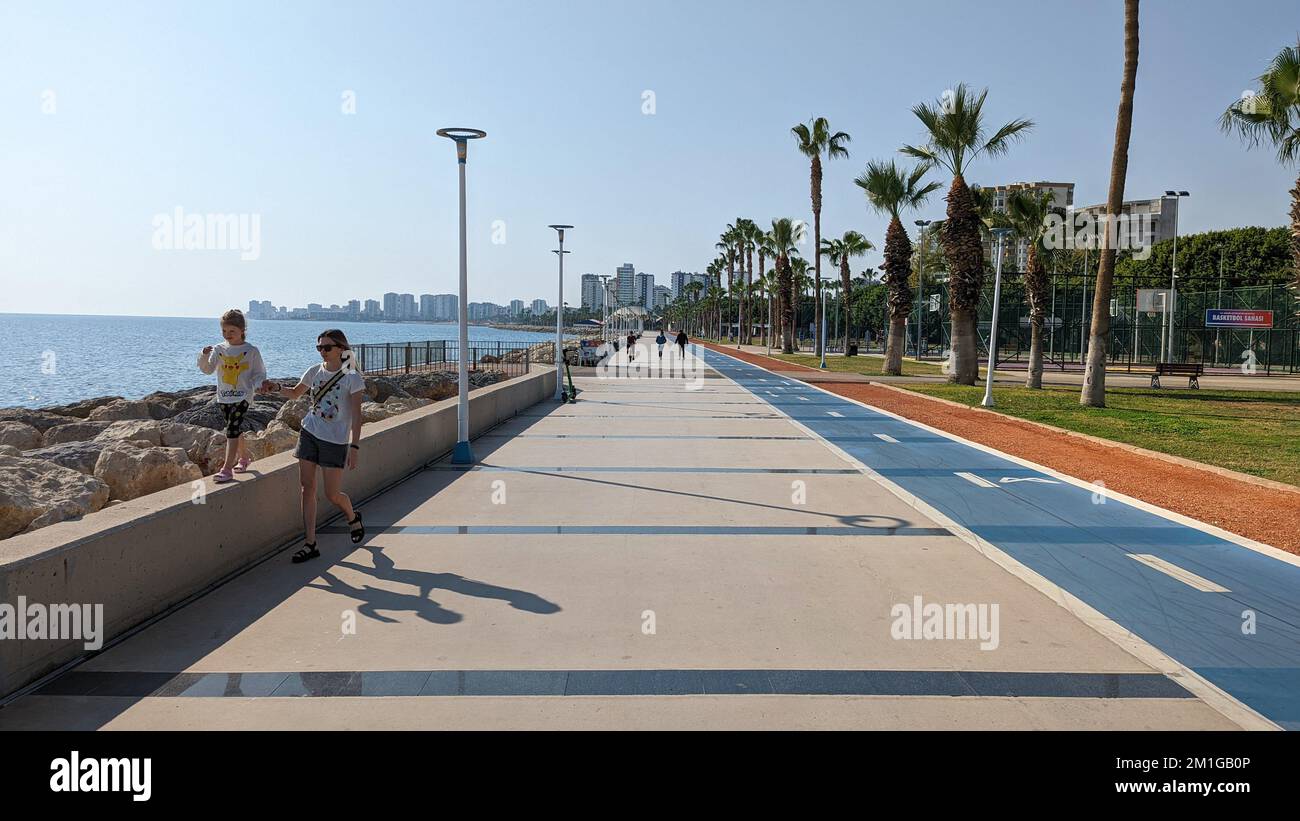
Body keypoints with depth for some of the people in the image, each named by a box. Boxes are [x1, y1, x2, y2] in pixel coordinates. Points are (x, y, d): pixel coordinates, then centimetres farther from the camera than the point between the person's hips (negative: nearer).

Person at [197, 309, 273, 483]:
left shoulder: (251, 351, -3)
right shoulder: (219, 349, 6)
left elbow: (258, 374, 1)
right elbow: (207, 369, 2)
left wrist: (260, 384, -20)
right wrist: (205, 356, -16)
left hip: (242, 396, -5)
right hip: (224, 396, 5)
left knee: (232, 429, -15)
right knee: (235, 429, 16)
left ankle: (227, 469, -18)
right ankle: (243, 457, 37)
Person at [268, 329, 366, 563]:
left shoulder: (351, 377, -10)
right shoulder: (315, 371, 5)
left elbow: (356, 415, -11)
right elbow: (295, 393, 21)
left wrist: (354, 447, -16)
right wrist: (277, 388, -1)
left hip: (335, 441, -5)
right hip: (309, 434, 5)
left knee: (332, 494, -1)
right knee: (307, 488, 1)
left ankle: (353, 517, 33)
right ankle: (310, 544, 7)